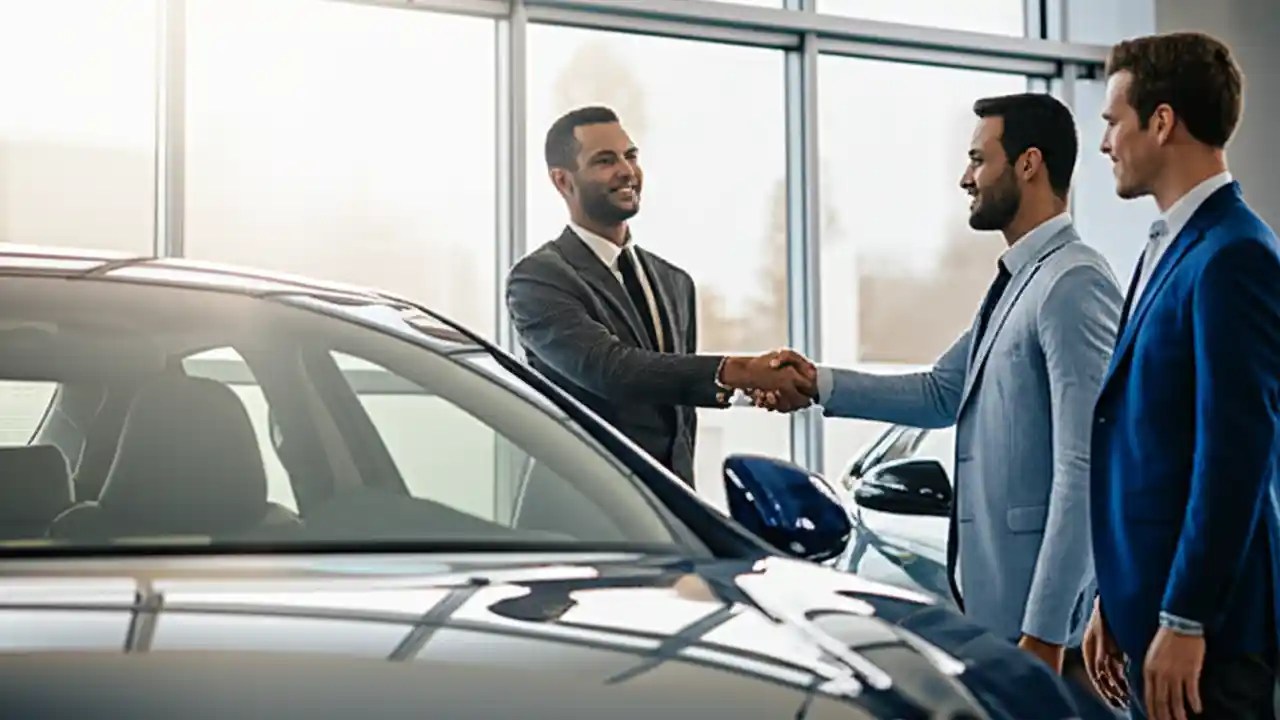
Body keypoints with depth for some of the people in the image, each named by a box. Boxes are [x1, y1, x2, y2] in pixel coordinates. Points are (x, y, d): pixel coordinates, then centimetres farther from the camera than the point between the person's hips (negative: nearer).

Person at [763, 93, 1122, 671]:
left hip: (1036, 606, -9)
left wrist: (1046, 630, -23)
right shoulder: (1017, 280, 14)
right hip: (990, 592, 9)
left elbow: (1082, 469, -21)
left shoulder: (1073, 284, -16)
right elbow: (942, 394, 20)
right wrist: (819, 385, 9)